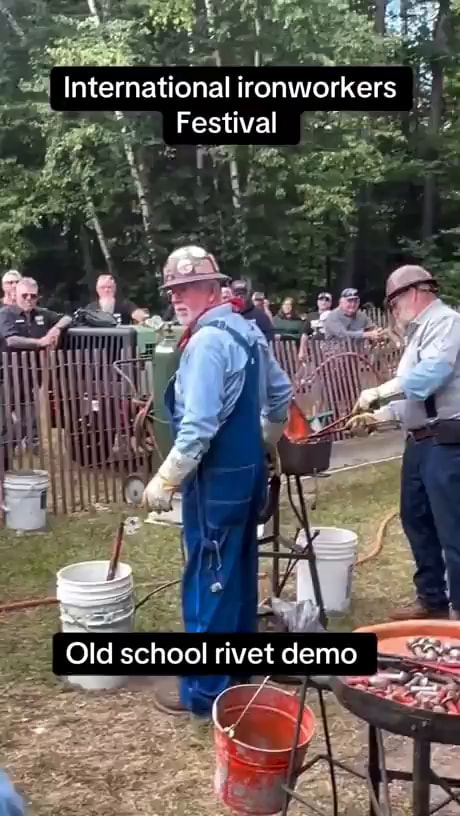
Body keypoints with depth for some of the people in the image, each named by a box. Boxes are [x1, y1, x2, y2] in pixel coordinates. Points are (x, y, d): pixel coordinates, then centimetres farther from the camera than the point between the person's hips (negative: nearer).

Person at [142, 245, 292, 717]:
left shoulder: (206, 342, -20)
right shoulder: (248, 331, 9)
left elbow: (198, 427, -26)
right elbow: (281, 394, 19)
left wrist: (164, 480, -19)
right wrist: (263, 443, 29)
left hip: (216, 478, -9)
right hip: (248, 470, 9)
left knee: (208, 582, 1)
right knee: (237, 572, 20)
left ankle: (204, 689, 12)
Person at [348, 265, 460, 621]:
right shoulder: (420, 331, 20)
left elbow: (429, 376, -24)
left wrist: (378, 391, -14)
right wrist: (377, 415, 19)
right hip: (420, 442, 10)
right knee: (416, 521, 16)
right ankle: (431, 600, 29)